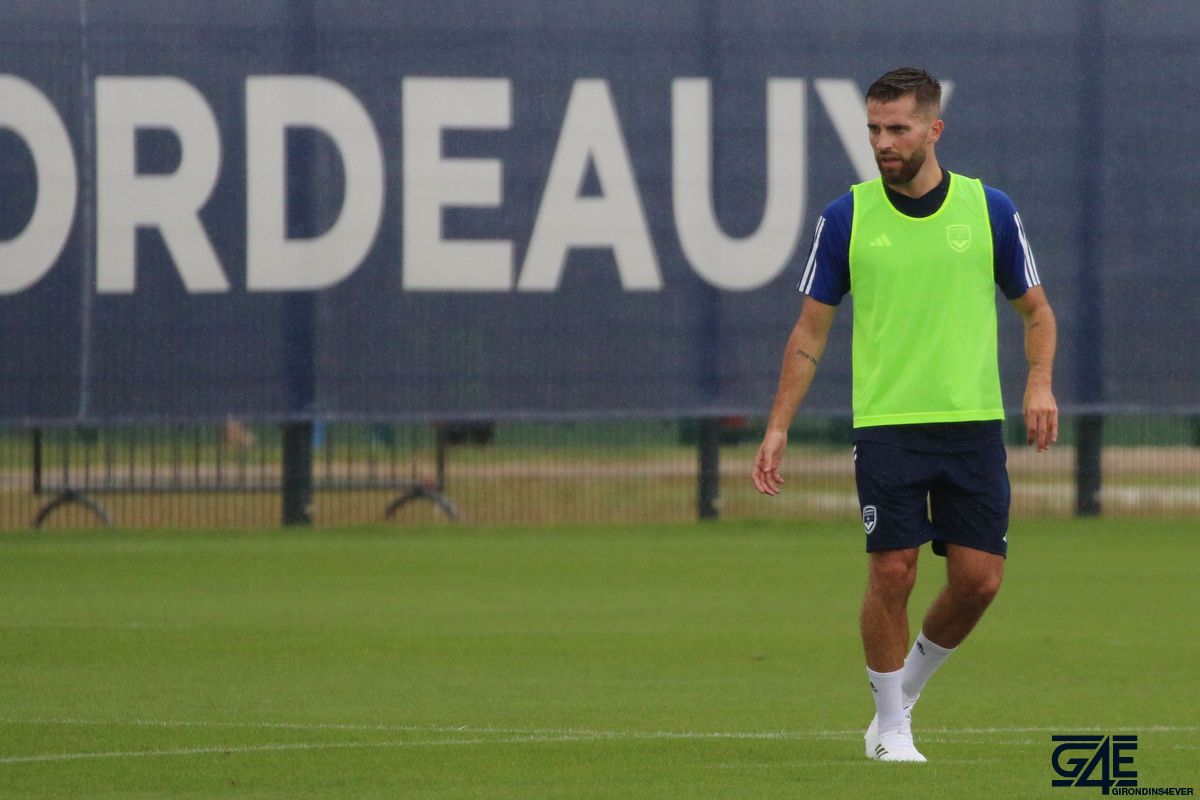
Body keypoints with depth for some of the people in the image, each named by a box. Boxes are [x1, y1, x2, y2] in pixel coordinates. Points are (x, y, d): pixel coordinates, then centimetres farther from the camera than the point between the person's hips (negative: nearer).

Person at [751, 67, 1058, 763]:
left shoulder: (990, 210, 3)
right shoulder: (847, 218, 1)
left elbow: (1036, 310, 12)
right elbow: (811, 329, 6)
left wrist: (1040, 382, -7)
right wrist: (778, 428, 0)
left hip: (974, 423, 1)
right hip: (886, 425, -1)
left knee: (979, 578, -3)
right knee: (893, 575, -7)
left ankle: (908, 686, 23)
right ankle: (891, 727, 9)